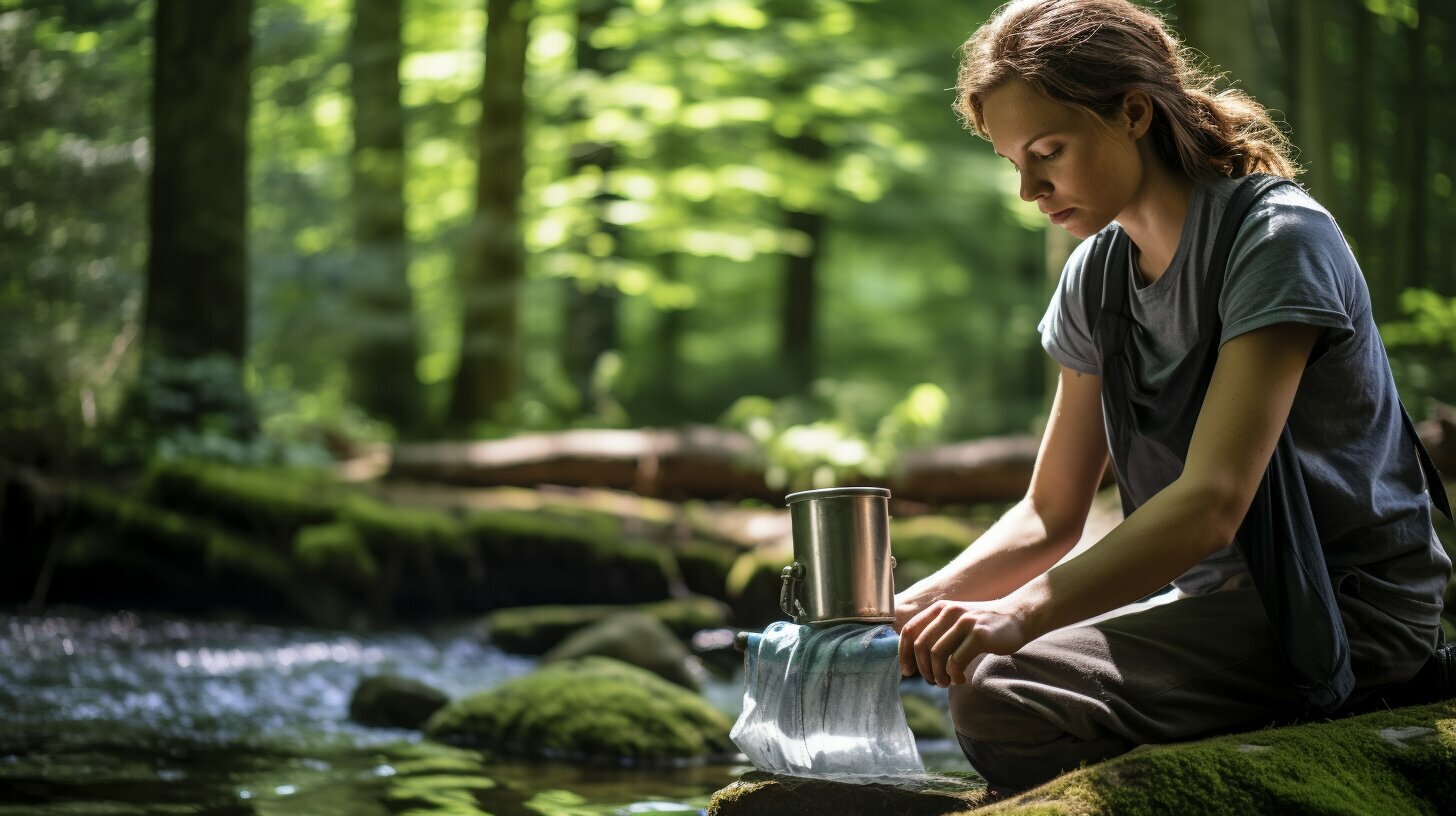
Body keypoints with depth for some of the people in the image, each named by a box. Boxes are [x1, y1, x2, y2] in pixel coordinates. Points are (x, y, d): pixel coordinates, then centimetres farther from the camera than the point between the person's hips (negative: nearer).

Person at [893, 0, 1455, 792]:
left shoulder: (1274, 238, -17)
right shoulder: (1096, 278, 7)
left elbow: (1212, 502, -28)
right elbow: (1050, 514, 10)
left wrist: (1020, 612, -39)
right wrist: (911, 607, -7)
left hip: (1348, 609, -8)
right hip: (1225, 598, 8)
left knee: (1002, 695, -25)